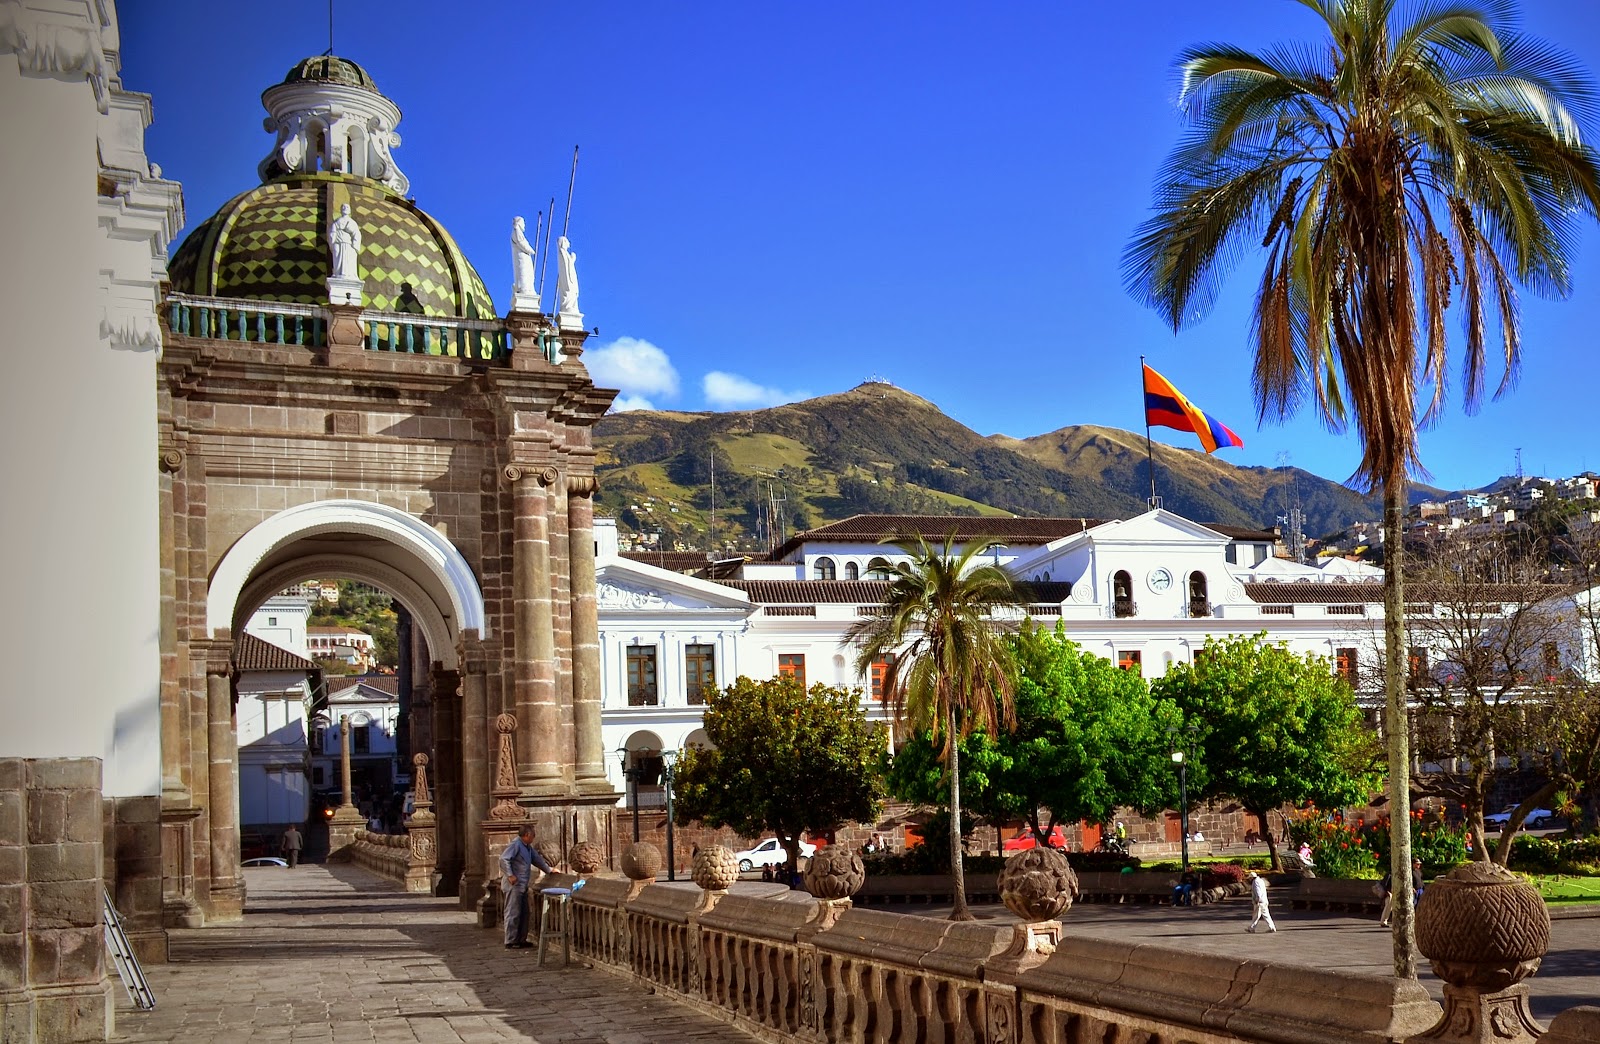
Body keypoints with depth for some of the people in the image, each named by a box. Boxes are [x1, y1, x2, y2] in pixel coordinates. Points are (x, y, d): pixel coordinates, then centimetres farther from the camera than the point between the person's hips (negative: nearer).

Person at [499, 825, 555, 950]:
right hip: (513, 885, -10)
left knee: (524, 914, 13)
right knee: (513, 913, -6)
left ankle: (521, 940, 20)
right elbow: (503, 859, -23)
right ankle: (510, 942, -3)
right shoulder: (515, 845, -14)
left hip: (522, 886, 10)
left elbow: (537, 859, 29)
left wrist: (549, 870, 31)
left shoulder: (528, 847, 16)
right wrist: (510, 875, -23)